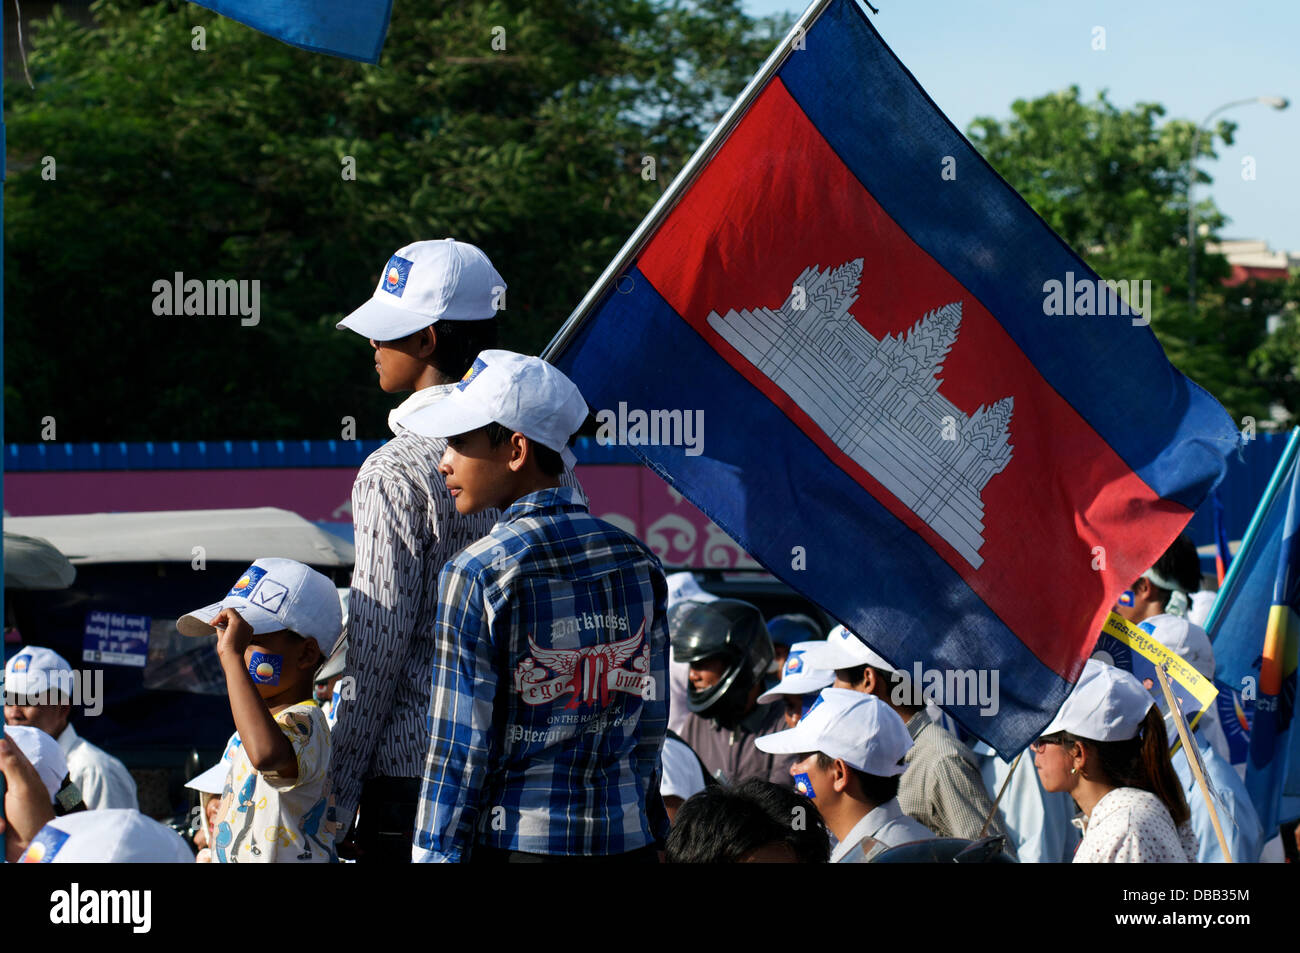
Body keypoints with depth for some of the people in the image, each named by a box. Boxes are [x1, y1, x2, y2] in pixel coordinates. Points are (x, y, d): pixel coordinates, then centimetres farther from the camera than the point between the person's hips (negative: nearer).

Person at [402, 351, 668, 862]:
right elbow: (652, 725, 11)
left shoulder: (478, 574, -12)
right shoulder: (638, 561, 5)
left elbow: (459, 748, -11)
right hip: (626, 839, 5)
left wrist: (434, 853, -5)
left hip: (515, 840, -5)